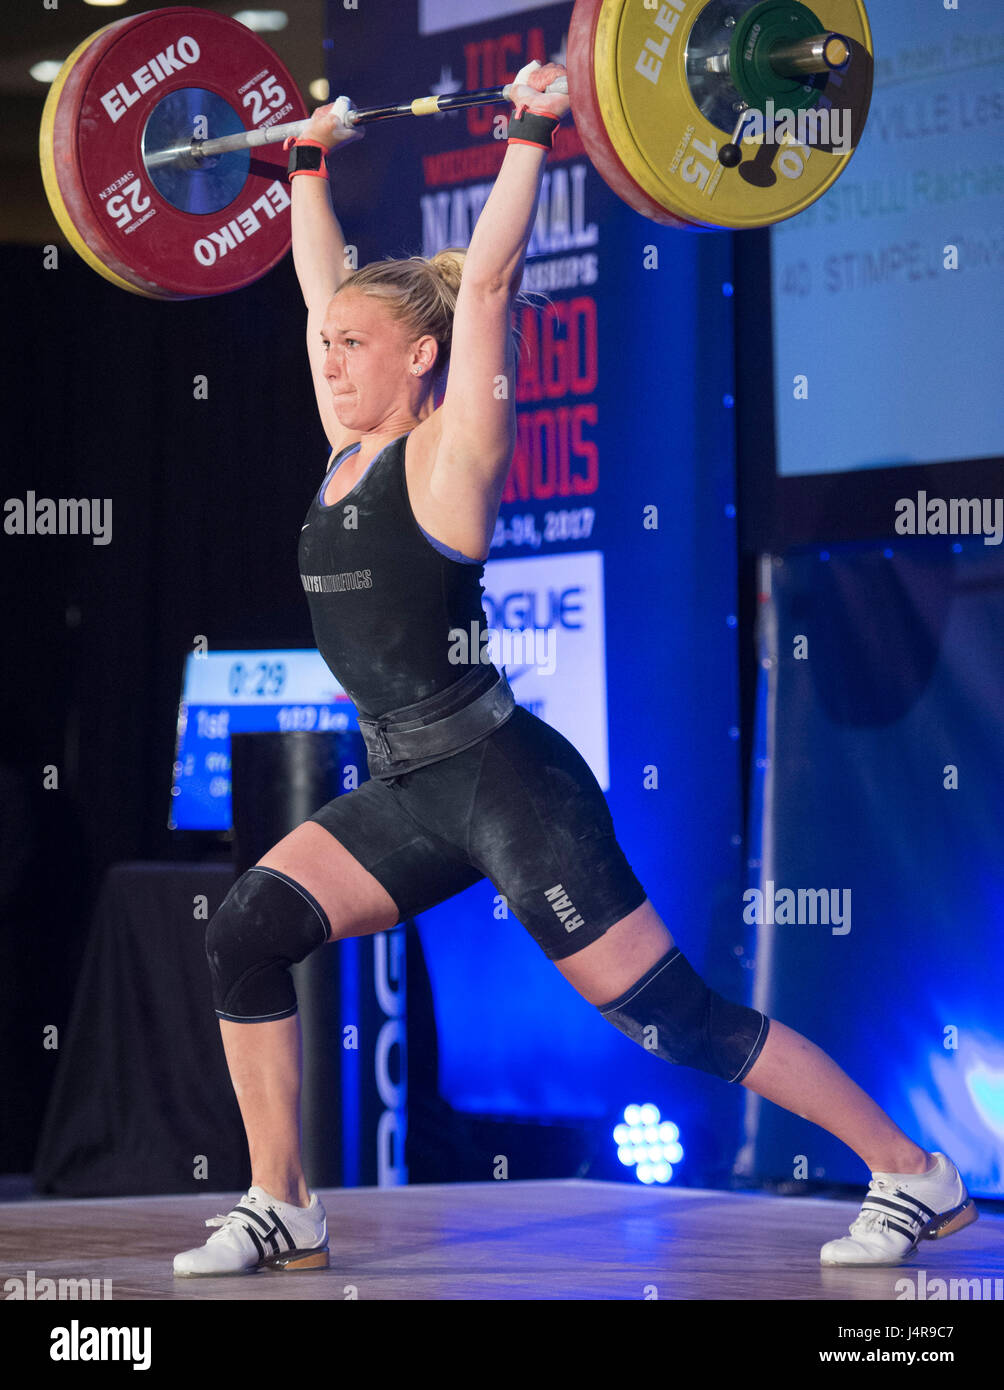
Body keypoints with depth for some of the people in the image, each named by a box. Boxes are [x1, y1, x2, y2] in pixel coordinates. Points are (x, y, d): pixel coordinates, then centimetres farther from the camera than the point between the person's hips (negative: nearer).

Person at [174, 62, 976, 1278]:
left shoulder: (445, 452, -9)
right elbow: (322, 284, 22)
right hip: (410, 790, 8)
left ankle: (916, 1177, 1)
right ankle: (280, 1212, 6)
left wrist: (530, 137, -16)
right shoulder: (347, 452, 10)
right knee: (245, 937, -3)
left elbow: (488, 281, -17)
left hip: (508, 786, -8)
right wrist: (307, 164, 27)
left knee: (669, 1013, -7)